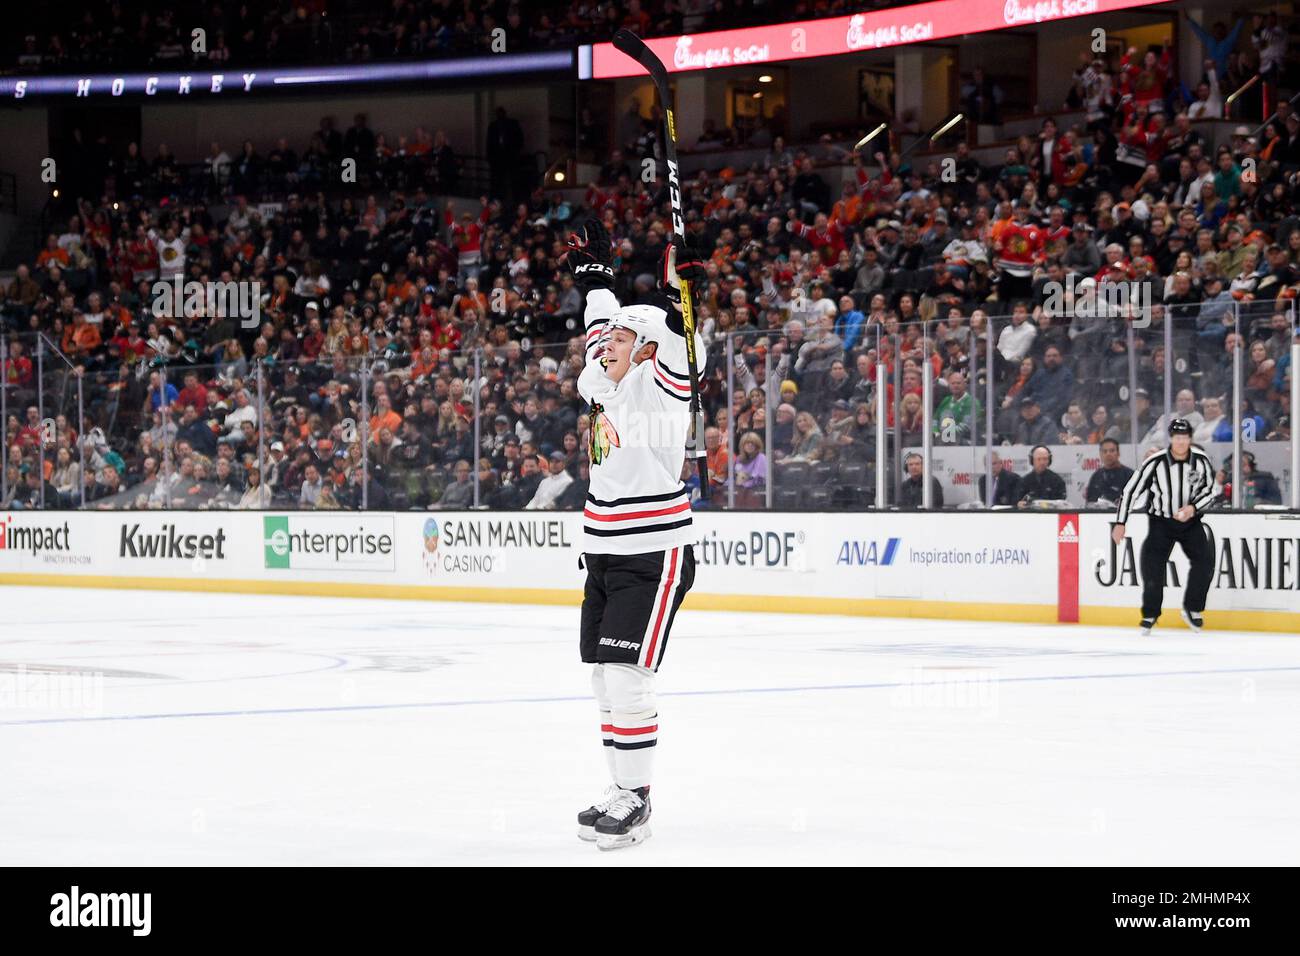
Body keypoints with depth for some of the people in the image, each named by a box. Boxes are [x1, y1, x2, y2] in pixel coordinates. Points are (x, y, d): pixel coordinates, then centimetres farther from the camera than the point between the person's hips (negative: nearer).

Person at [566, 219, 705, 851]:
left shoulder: (658, 389, -10)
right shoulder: (605, 384, 11)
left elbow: (678, 352, -31)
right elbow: (602, 326, 28)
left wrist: (679, 300, -44)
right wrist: (593, 272, 36)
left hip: (655, 556, -8)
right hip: (604, 554, 8)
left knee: (626, 677, -13)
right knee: (604, 679, 9)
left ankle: (634, 800, -6)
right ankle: (623, 790, 17)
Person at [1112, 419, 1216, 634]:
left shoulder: (1201, 460, -12)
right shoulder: (1155, 463, -19)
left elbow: (1209, 491, -1)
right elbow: (1130, 490, -13)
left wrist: (1193, 508, -20)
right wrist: (1120, 523, -13)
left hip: (1190, 521, 2)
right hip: (1160, 521, -2)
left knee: (1205, 562, -14)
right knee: (1151, 566, -14)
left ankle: (1192, 609, 5)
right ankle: (1150, 615, 7)